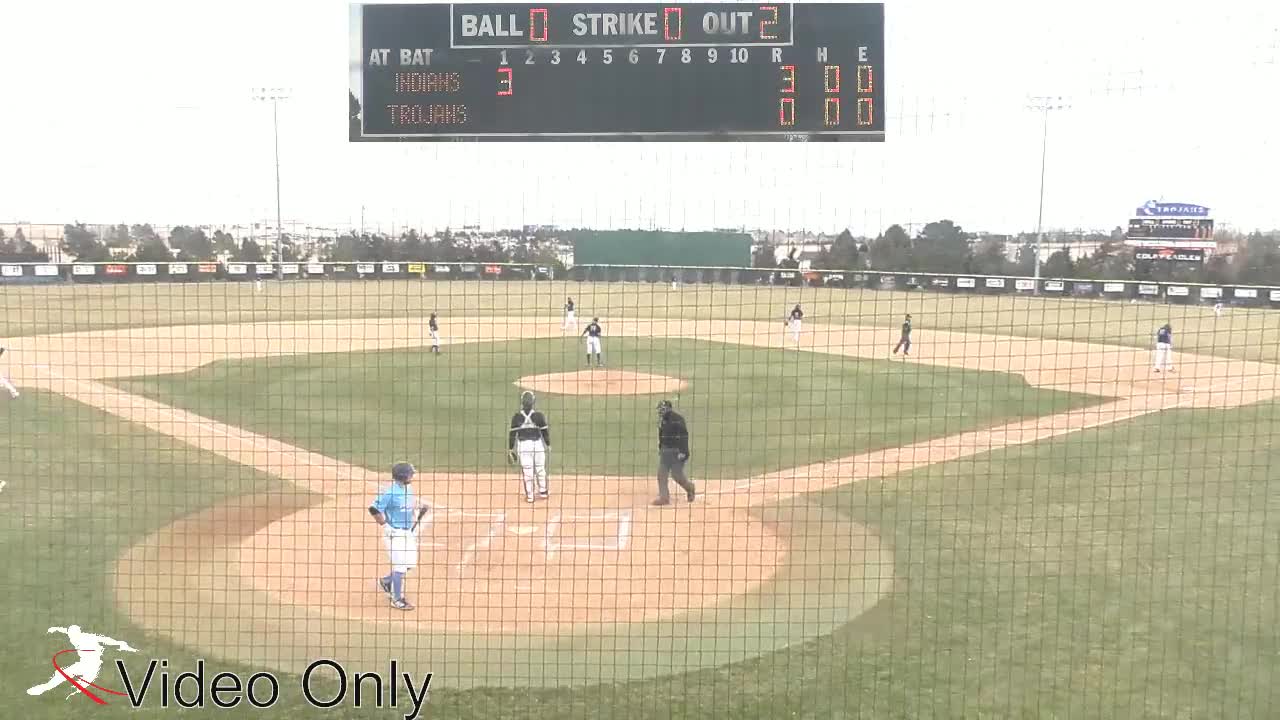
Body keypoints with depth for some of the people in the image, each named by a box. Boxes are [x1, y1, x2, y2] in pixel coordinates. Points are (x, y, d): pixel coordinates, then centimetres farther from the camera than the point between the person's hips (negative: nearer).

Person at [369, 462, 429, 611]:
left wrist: (421, 506, 2)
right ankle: (397, 599, 11)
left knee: (410, 563, 15)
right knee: (400, 565, -3)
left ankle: (386, 581, 37)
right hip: (394, 533, -8)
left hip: (409, 531, 8)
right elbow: (373, 509, -21)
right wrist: (385, 524, -17)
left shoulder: (408, 487, 4)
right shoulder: (390, 492, -22)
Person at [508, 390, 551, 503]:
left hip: (523, 446, 0)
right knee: (540, 469, 15)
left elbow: (512, 433, -3)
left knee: (526, 471, 6)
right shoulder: (539, 415, -7)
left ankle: (529, 496, 10)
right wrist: (548, 445, 10)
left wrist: (510, 449, 5)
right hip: (538, 444, 0)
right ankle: (543, 492, 26)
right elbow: (545, 431, -2)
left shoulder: (516, 416, -5)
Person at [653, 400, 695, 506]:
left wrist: (683, 451, -22)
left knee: (676, 474, -7)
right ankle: (664, 497, 7)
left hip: (677, 451, -7)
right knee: (661, 474, 1)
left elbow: (684, 435, -18)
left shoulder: (678, 418, -14)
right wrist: (660, 448, 19)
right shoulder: (662, 420, 10)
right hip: (665, 450, 8)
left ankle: (690, 488, 21)